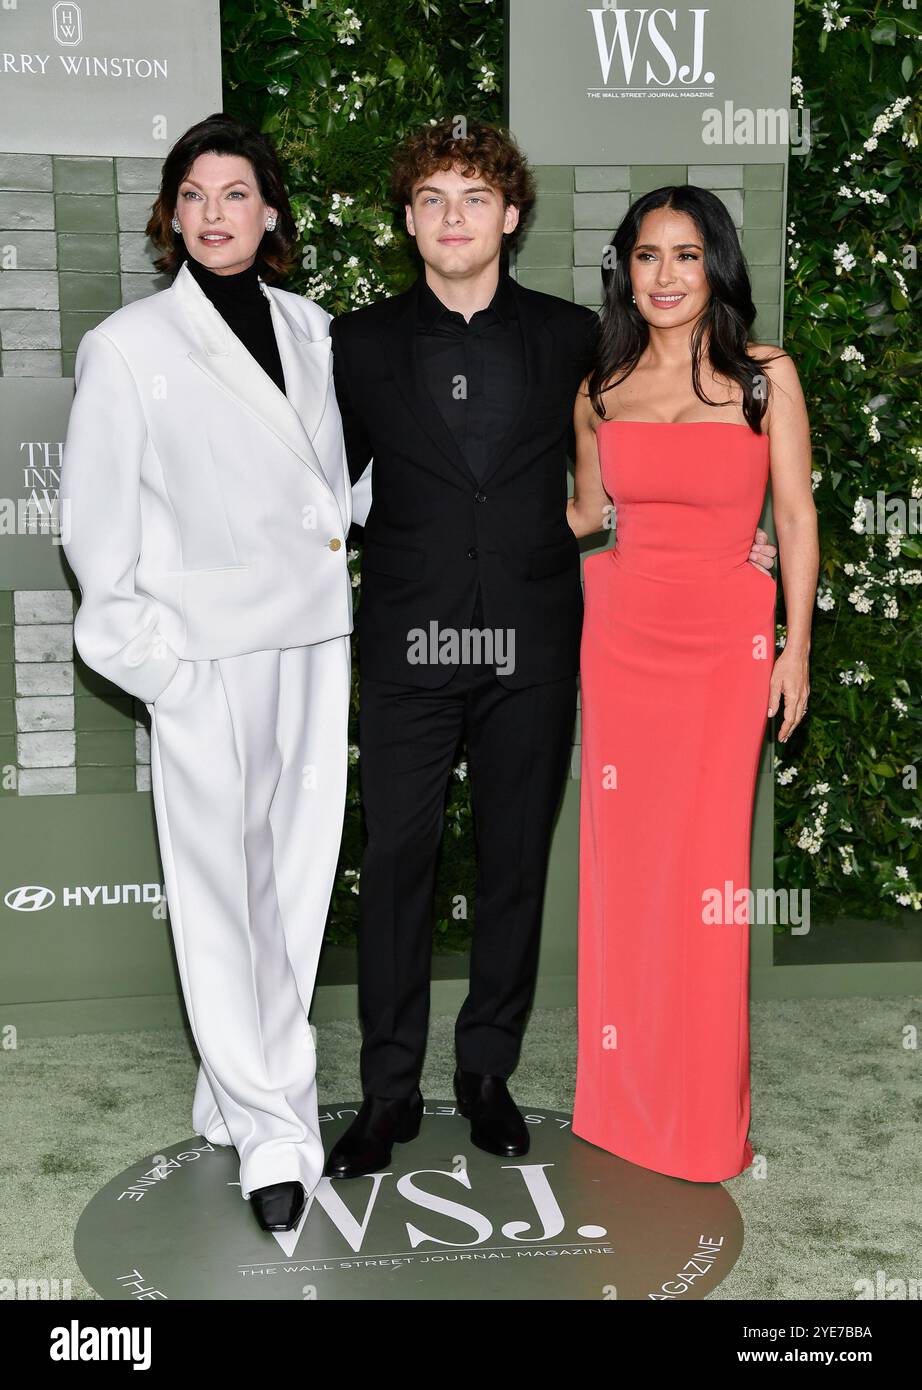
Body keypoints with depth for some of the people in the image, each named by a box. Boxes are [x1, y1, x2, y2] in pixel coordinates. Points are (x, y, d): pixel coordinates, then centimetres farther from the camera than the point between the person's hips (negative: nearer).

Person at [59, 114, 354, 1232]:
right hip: (206, 650, -5)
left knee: (297, 871, 8)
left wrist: (340, 549, 12)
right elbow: (97, 522, -3)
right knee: (221, 885, -2)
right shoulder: (128, 346, -2)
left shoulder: (309, 329, 12)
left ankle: (241, 1084, 24)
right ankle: (272, 1125, 9)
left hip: (314, 637, 5)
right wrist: (142, 650, -8)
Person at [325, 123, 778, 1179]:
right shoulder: (361, 342, 6)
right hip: (407, 645, 0)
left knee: (516, 862, 9)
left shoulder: (572, 338, 6)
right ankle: (388, 1092, 16)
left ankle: (487, 1071, 26)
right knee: (395, 863, 2)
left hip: (530, 644, 1)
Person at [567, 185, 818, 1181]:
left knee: (707, 858, -2)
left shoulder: (767, 377, -1)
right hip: (621, 630, 3)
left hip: (726, 639, -2)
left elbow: (798, 517, 0)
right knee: (623, 850, 6)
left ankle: (703, 1108, 15)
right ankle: (624, 1092, 22)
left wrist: (797, 646, -3)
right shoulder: (600, 390, 6)